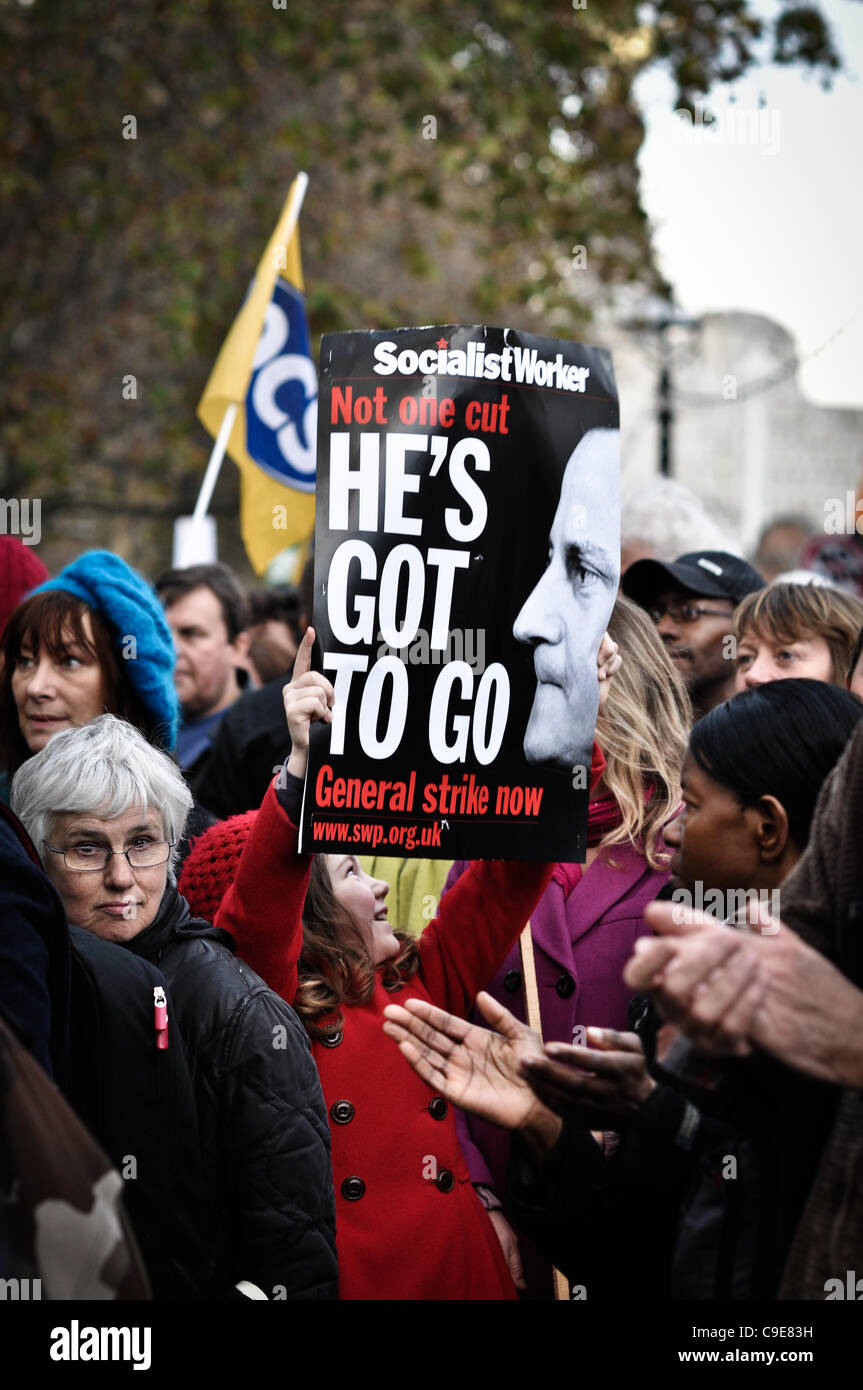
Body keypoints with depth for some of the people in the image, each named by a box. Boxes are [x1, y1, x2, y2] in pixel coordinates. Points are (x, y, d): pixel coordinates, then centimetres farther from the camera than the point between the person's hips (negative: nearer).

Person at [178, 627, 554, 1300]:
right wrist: (301, 764, -33)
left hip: (461, 1268, 5)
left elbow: (513, 873, 14)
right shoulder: (276, 1007, -3)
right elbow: (255, 917, -22)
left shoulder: (421, 981, 12)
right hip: (343, 1275, -5)